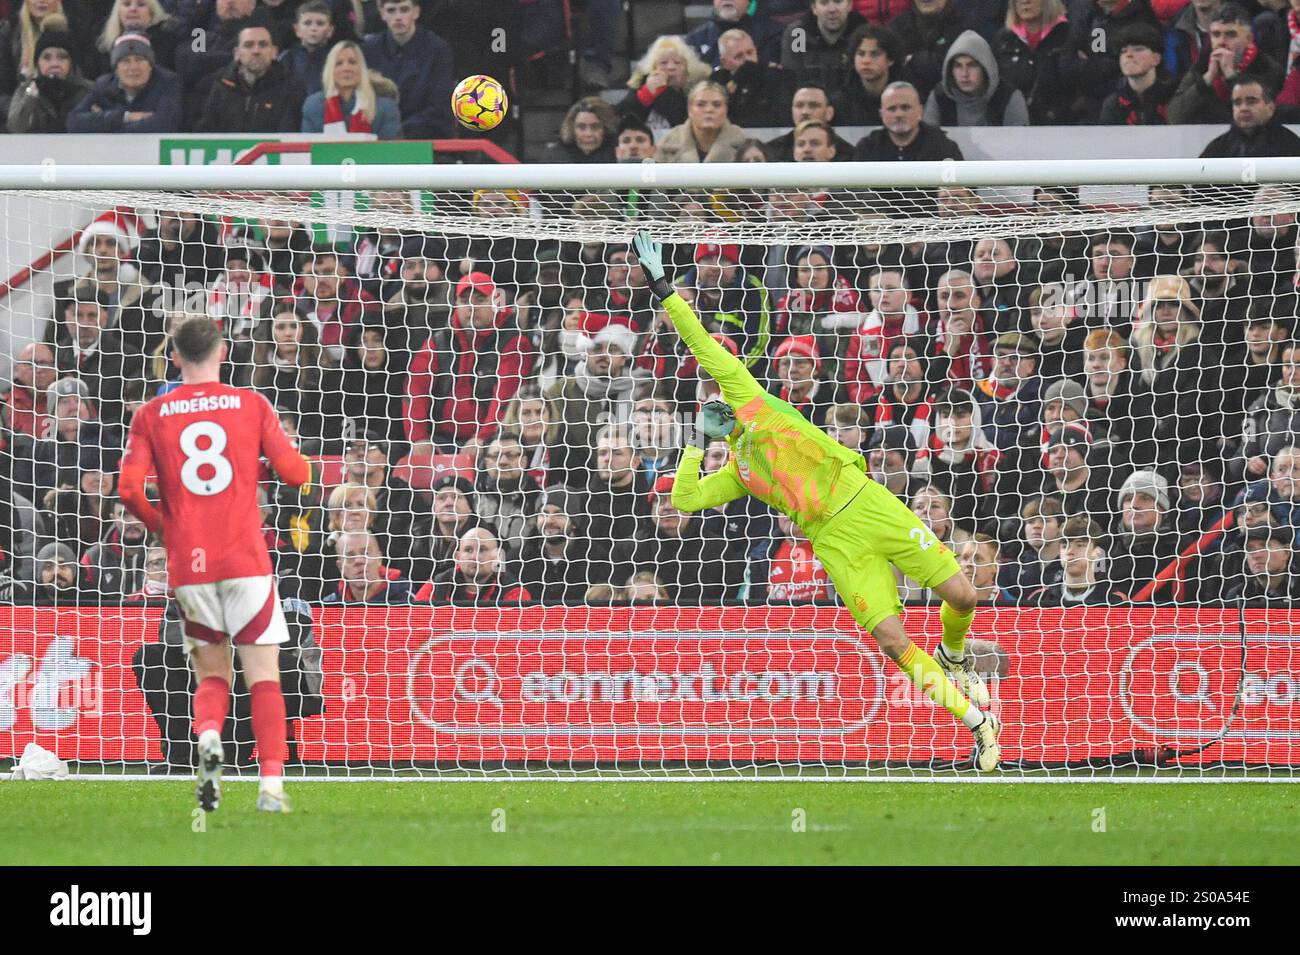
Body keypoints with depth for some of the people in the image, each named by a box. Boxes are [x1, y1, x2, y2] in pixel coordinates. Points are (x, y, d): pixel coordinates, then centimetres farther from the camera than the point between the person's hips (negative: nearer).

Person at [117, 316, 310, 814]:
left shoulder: (151, 415, 4)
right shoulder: (251, 404, 3)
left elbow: (129, 488, -5)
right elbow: (296, 472, 0)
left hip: (188, 566, 1)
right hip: (246, 561, -1)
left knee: (211, 676, 14)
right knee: (264, 678, 3)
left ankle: (208, 736, -18)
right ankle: (271, 784, -9)